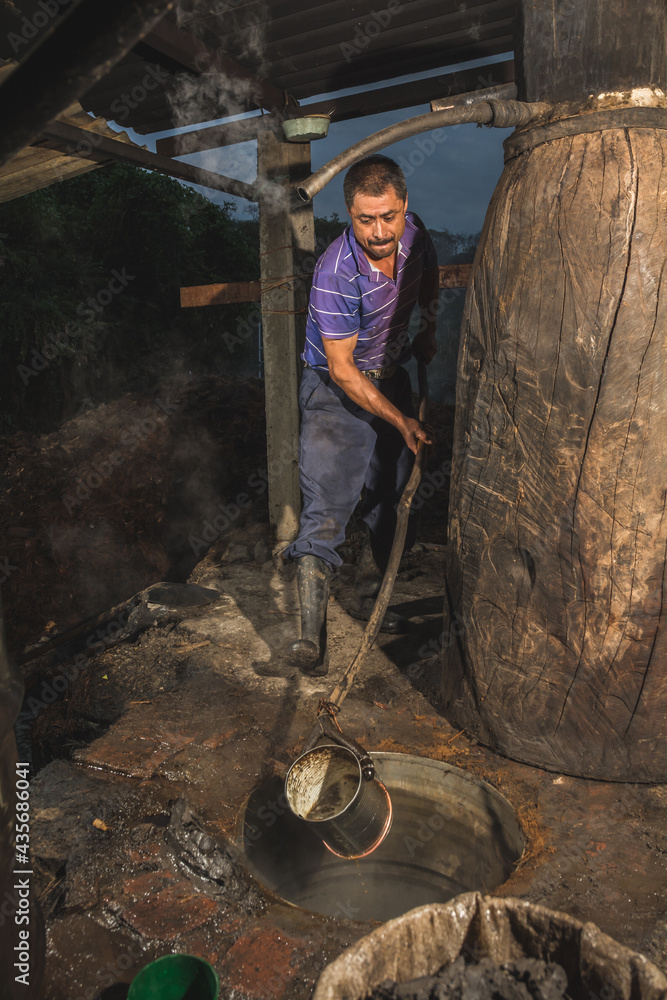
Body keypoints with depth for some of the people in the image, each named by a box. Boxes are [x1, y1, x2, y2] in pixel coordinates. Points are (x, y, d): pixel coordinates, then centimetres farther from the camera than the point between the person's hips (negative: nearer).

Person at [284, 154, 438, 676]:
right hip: (339, 390, -6)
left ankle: (369, 598, 30)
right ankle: (313, 633, -11)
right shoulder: (336, 274, -27)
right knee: (325, 513, -17)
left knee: (392, 498, 12)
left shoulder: (413, 232, -8)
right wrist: (400, 420, -23)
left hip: (392, 377, 7)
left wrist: (427, 333, 13)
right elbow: (341, 368, -23)